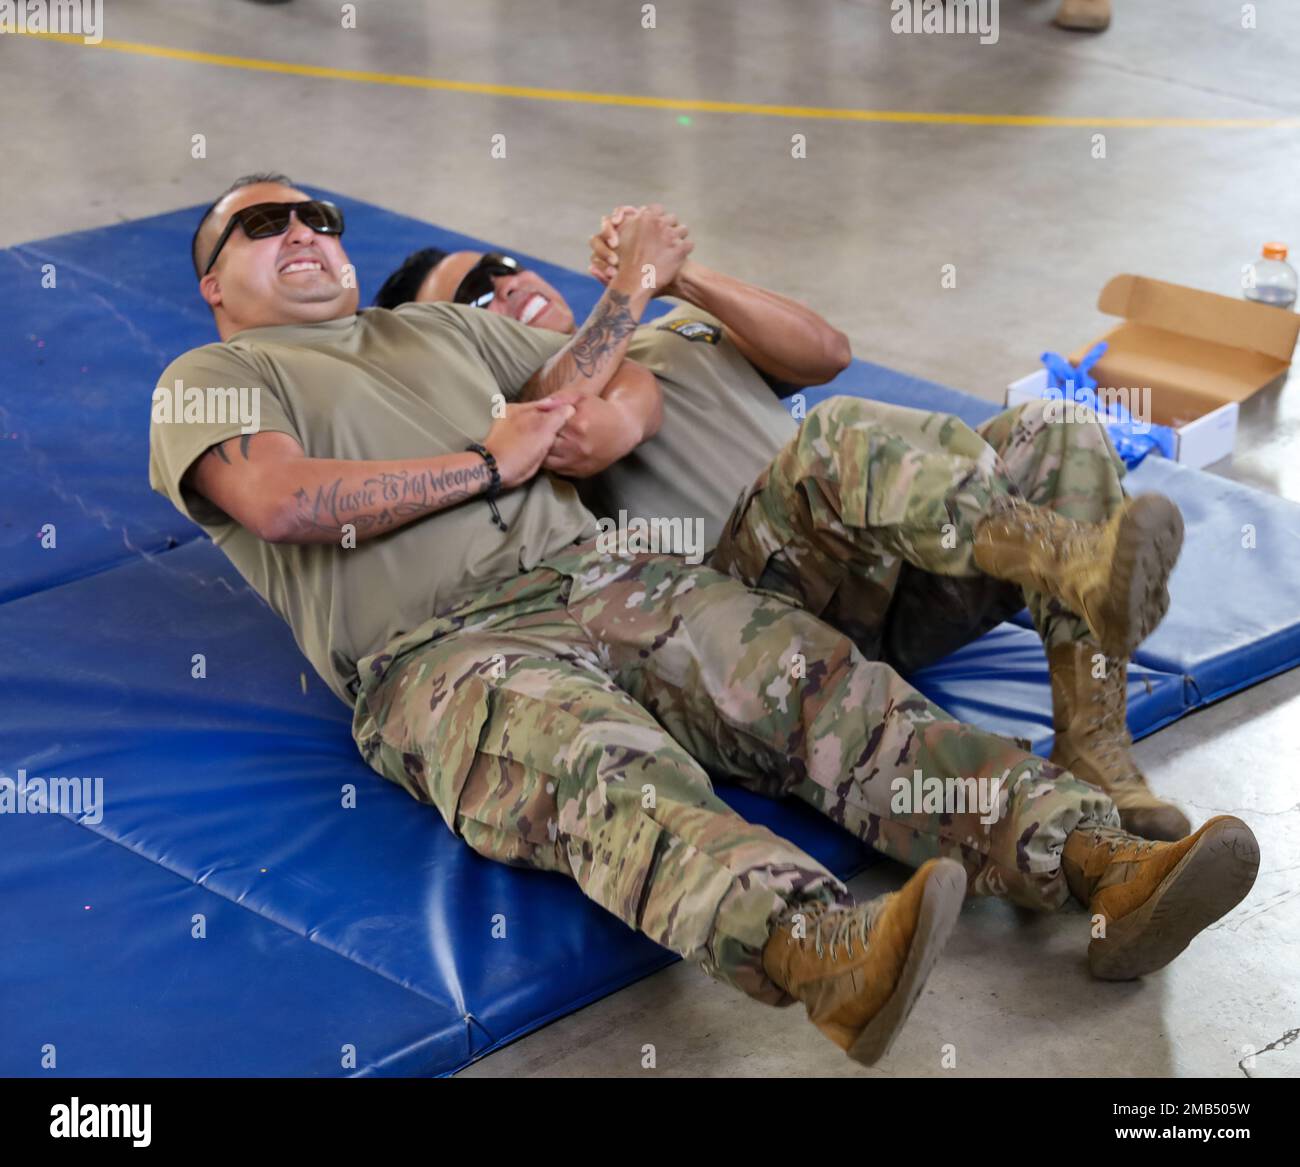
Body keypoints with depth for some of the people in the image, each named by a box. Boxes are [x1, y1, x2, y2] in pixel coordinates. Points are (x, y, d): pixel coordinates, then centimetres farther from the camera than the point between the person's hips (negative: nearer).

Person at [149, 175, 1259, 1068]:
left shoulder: (442, 328, 34)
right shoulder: (210, 379, 14)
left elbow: (567, 392, 42)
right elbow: (281, 502, -6)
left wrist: (633, 282, 27)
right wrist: (490, 465, 1)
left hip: (598, 578, 6)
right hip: (442, 654, -6)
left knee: (836, 689, -18)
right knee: (606, 776, -38)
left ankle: (1099, 862, -34)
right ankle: (826, 951, -65)